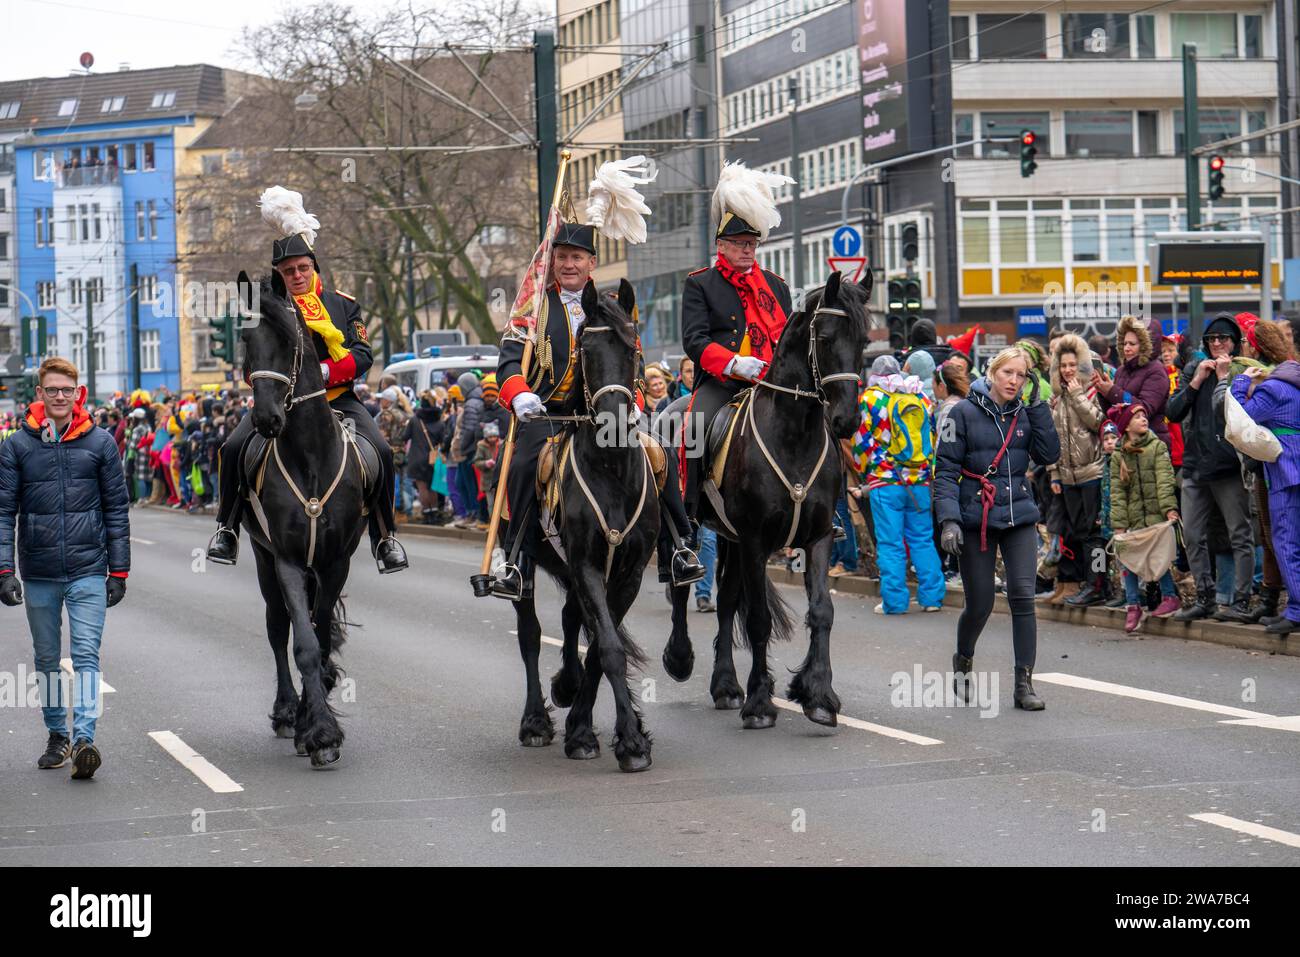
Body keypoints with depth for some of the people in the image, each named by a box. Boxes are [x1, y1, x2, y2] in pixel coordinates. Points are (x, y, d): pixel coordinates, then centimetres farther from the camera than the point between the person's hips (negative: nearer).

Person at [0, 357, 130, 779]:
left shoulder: (100, 443, 1)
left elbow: (117, 510, 5)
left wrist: (119, 571, 2)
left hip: (88, 571, -2)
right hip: (38, 573, 2)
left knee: (86, 654, -11)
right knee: (47, 659, 11)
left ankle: (84, 738, -18)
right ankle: (57, 736, 23)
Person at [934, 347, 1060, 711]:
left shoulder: (1025, 414, 7)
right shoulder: (964, 413, -4)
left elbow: (1049, 454, -7)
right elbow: (946, 470, -7)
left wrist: (1037, 405, -7)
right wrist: (949, 520, -17)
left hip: (1019, 516, 2)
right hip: (976, 519, -2)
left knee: (1023, 596, -11)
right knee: (979, 605, 4)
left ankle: (1024, 684, -7)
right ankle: (964, 661, 35)